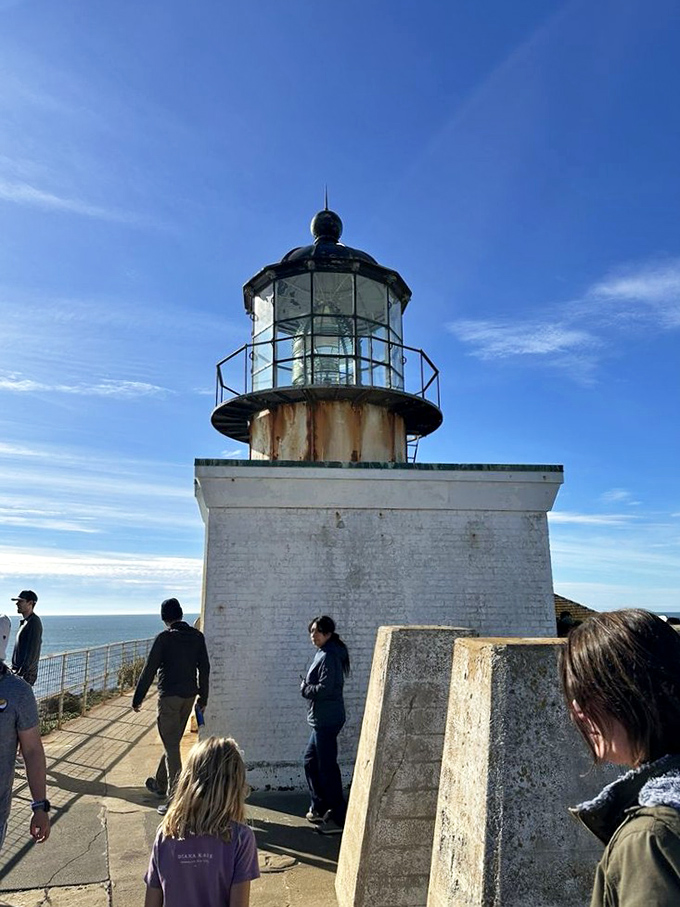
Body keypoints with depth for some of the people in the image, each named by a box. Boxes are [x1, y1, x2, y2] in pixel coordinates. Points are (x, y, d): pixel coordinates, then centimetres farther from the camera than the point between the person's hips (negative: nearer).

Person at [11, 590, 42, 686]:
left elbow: (33, 652, -21)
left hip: (26, 673, -10)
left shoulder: (34, 622, -16)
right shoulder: (24, 621, 15)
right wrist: (14, 667, 19)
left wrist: (22, 672, -22)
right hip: (18, 671, 10)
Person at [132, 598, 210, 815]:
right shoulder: (197, 637, 4)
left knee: (171, 746, -2)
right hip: (189, 695, 6)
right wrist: (203, 698, 16)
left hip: (169, 696, -6)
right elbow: (204, 668, 8)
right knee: (172, 742, 21)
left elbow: (149, 670, -10)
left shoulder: (164, 638, -12)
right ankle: (160, 784, 39)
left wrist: (138, 698, -1)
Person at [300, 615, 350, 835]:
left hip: (327, 720, -11)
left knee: (327, 767, -3)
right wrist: (308, 687, 3)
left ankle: (338, 819, 6)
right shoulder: (324, 654, 15)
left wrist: (305, 688, -8)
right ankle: (319, 809, 32)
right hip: (321, 719, 11)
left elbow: (325, 689, -23)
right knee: (310, 761, 20)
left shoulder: (328, 657, -17)